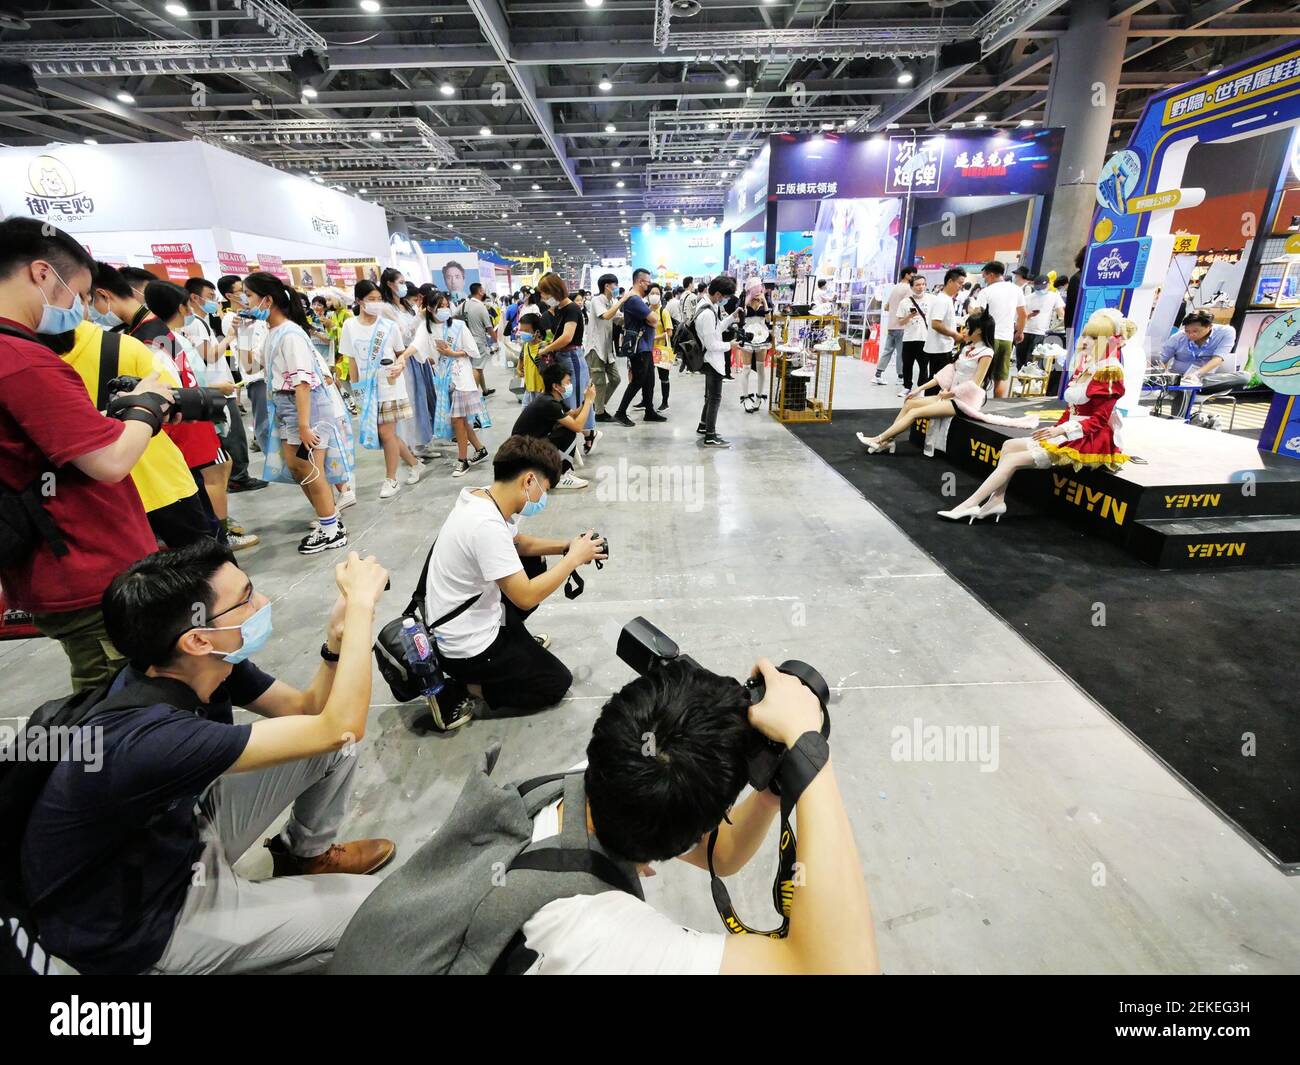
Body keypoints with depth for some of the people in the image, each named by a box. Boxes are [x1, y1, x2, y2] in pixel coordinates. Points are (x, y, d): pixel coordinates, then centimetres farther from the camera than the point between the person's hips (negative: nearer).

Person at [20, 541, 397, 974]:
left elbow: (306, 708, -3)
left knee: (332, 740, 0)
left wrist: (337, 639, -22)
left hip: (184, 835, 8)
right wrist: (360, 602, -31)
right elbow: (339, 727, -37)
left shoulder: (202, 667, -13)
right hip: (141, 924, -7)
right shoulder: (148, 740, -38)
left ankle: (308, 853, 20)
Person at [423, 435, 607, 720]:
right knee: (558, 682, 7)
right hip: (468, 649, -9)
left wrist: (566, 547, 1)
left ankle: (517, 641, 24)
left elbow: (519, 543, 15)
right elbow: (526, 597, -29)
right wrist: (574, 558, -18)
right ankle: (468, 687, 1)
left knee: (533, 565, 19)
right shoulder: (486, 525, -32)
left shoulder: (483, 498, -4)